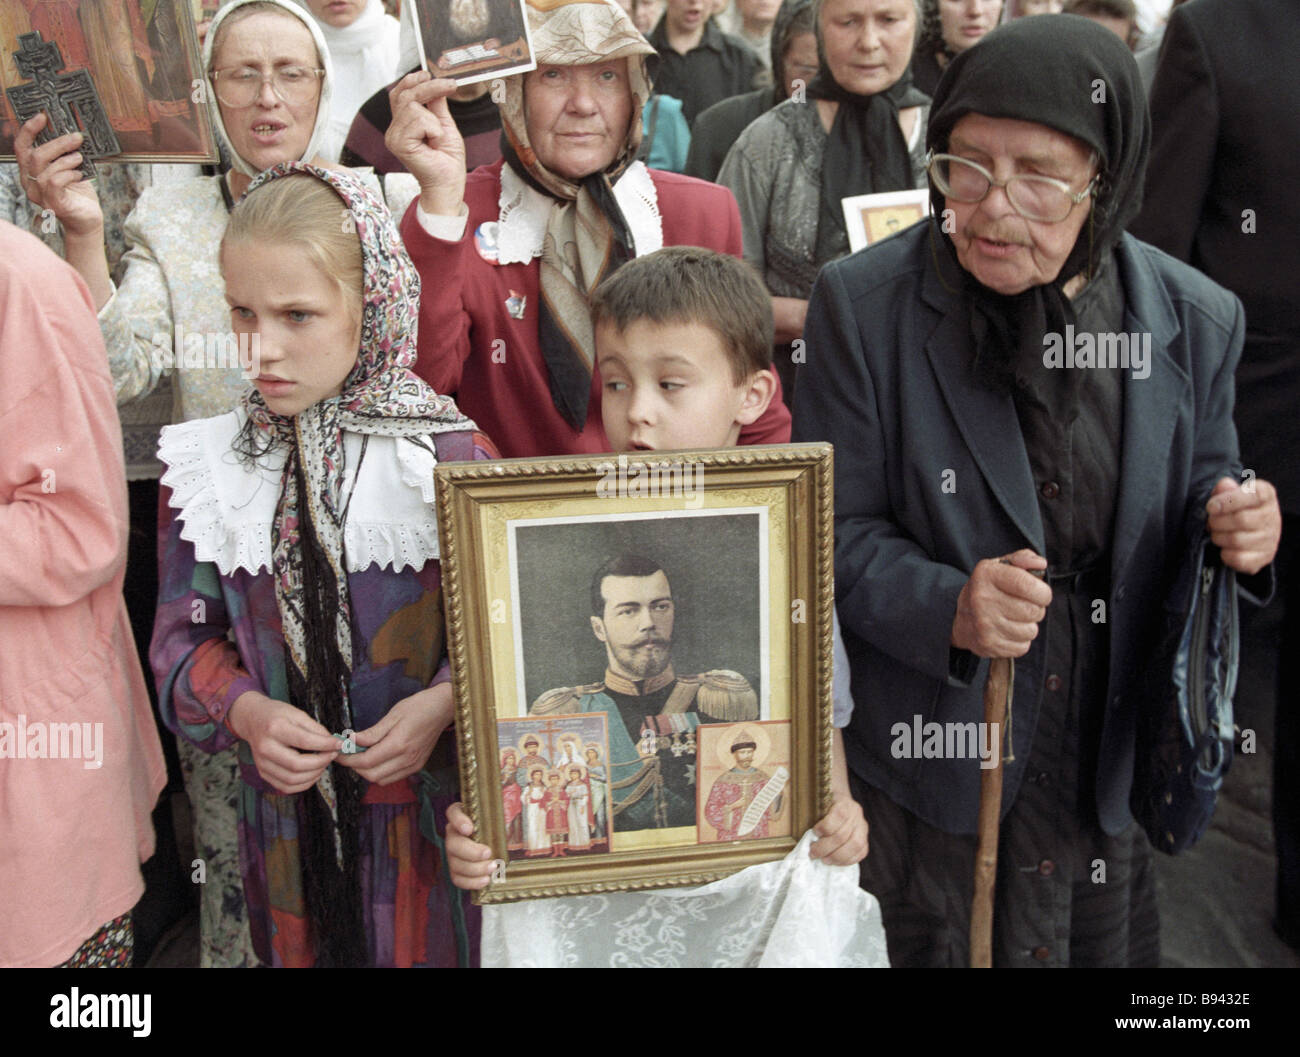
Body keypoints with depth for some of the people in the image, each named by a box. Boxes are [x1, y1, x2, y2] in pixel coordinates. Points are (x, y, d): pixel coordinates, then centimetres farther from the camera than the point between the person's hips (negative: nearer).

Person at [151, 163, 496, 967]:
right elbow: (183, 637, 2)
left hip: (431, 802, -2)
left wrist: (443, 703, -22)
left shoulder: (451, 456, -13)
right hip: (286, 807, 3)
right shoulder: (211, 465, -3)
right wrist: (245, 711, -16)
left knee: (432, 946, 17)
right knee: (299, 948, 22)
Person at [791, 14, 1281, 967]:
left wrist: (1238, 532, -15)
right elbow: (836, 529, -11)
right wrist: (944, 608, -29)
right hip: (931, 756, -3)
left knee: (1111, 950, 24)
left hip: (1113, 765, 3)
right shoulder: (863, 306, -13)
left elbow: (1193, 505, 8)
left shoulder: (1196, 319, -4)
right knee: (938, 943, 16)